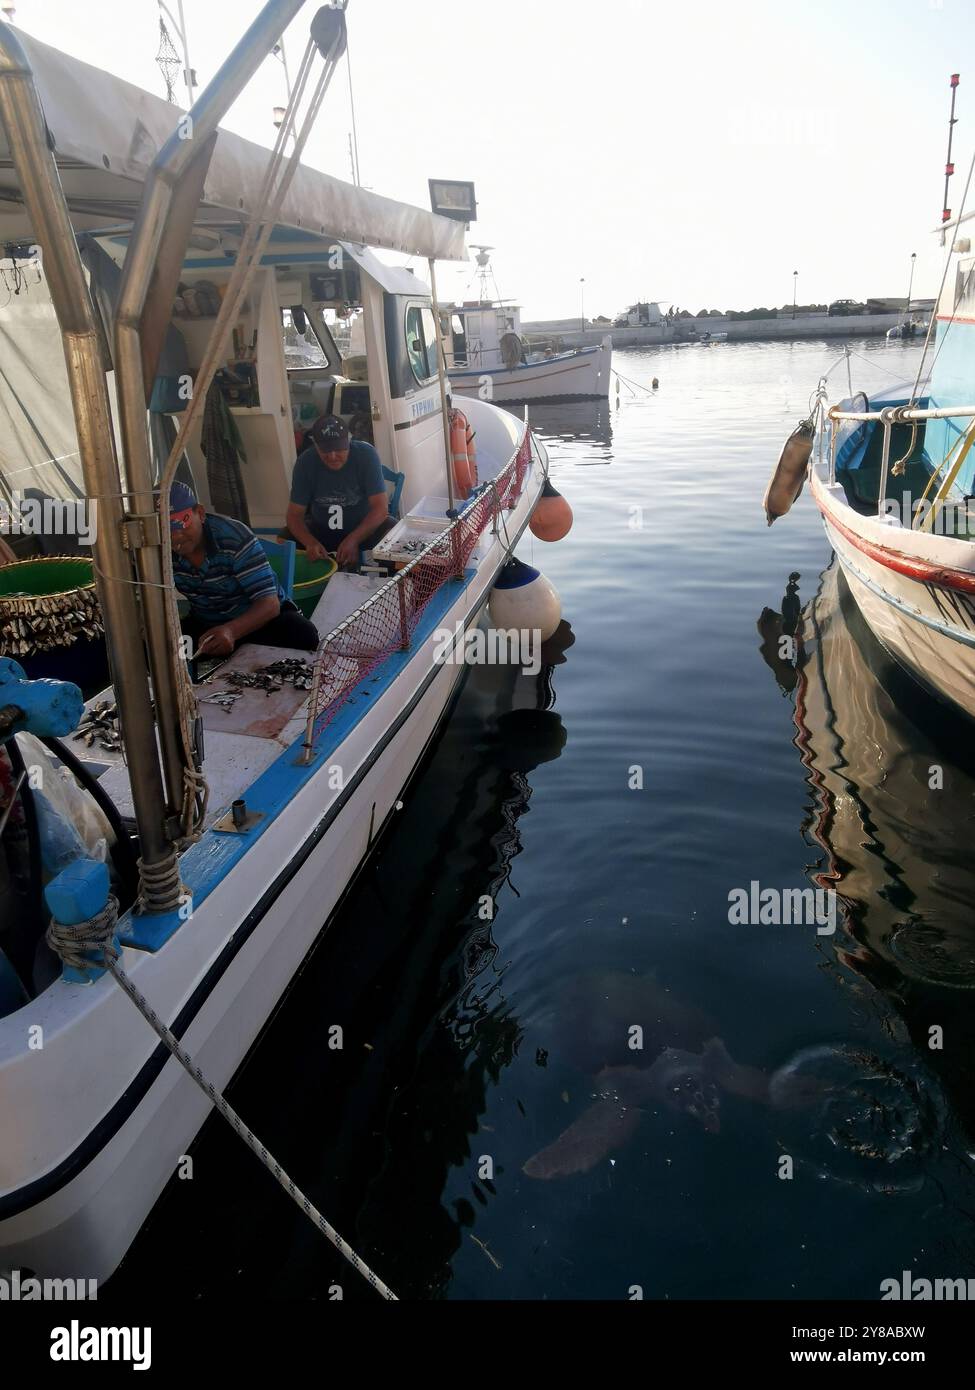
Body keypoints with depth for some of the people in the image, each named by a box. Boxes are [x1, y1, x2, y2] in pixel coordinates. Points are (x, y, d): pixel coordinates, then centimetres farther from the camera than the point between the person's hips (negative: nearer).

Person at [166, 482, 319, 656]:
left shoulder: (235, 538, -25)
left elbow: (269, 603, -30)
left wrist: (231, 631, -49)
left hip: (260, 615, -4)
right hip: (205, 623, 4)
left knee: (305, 636, -33)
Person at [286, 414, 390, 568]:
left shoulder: (366, 454, -20)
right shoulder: (305, 462, -14)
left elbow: (381, 507, -24)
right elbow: (295, 514, -14)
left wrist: (353, 540, -39)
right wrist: (310, 542, -36)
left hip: (366, 525, -2)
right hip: (321, 529, 2)